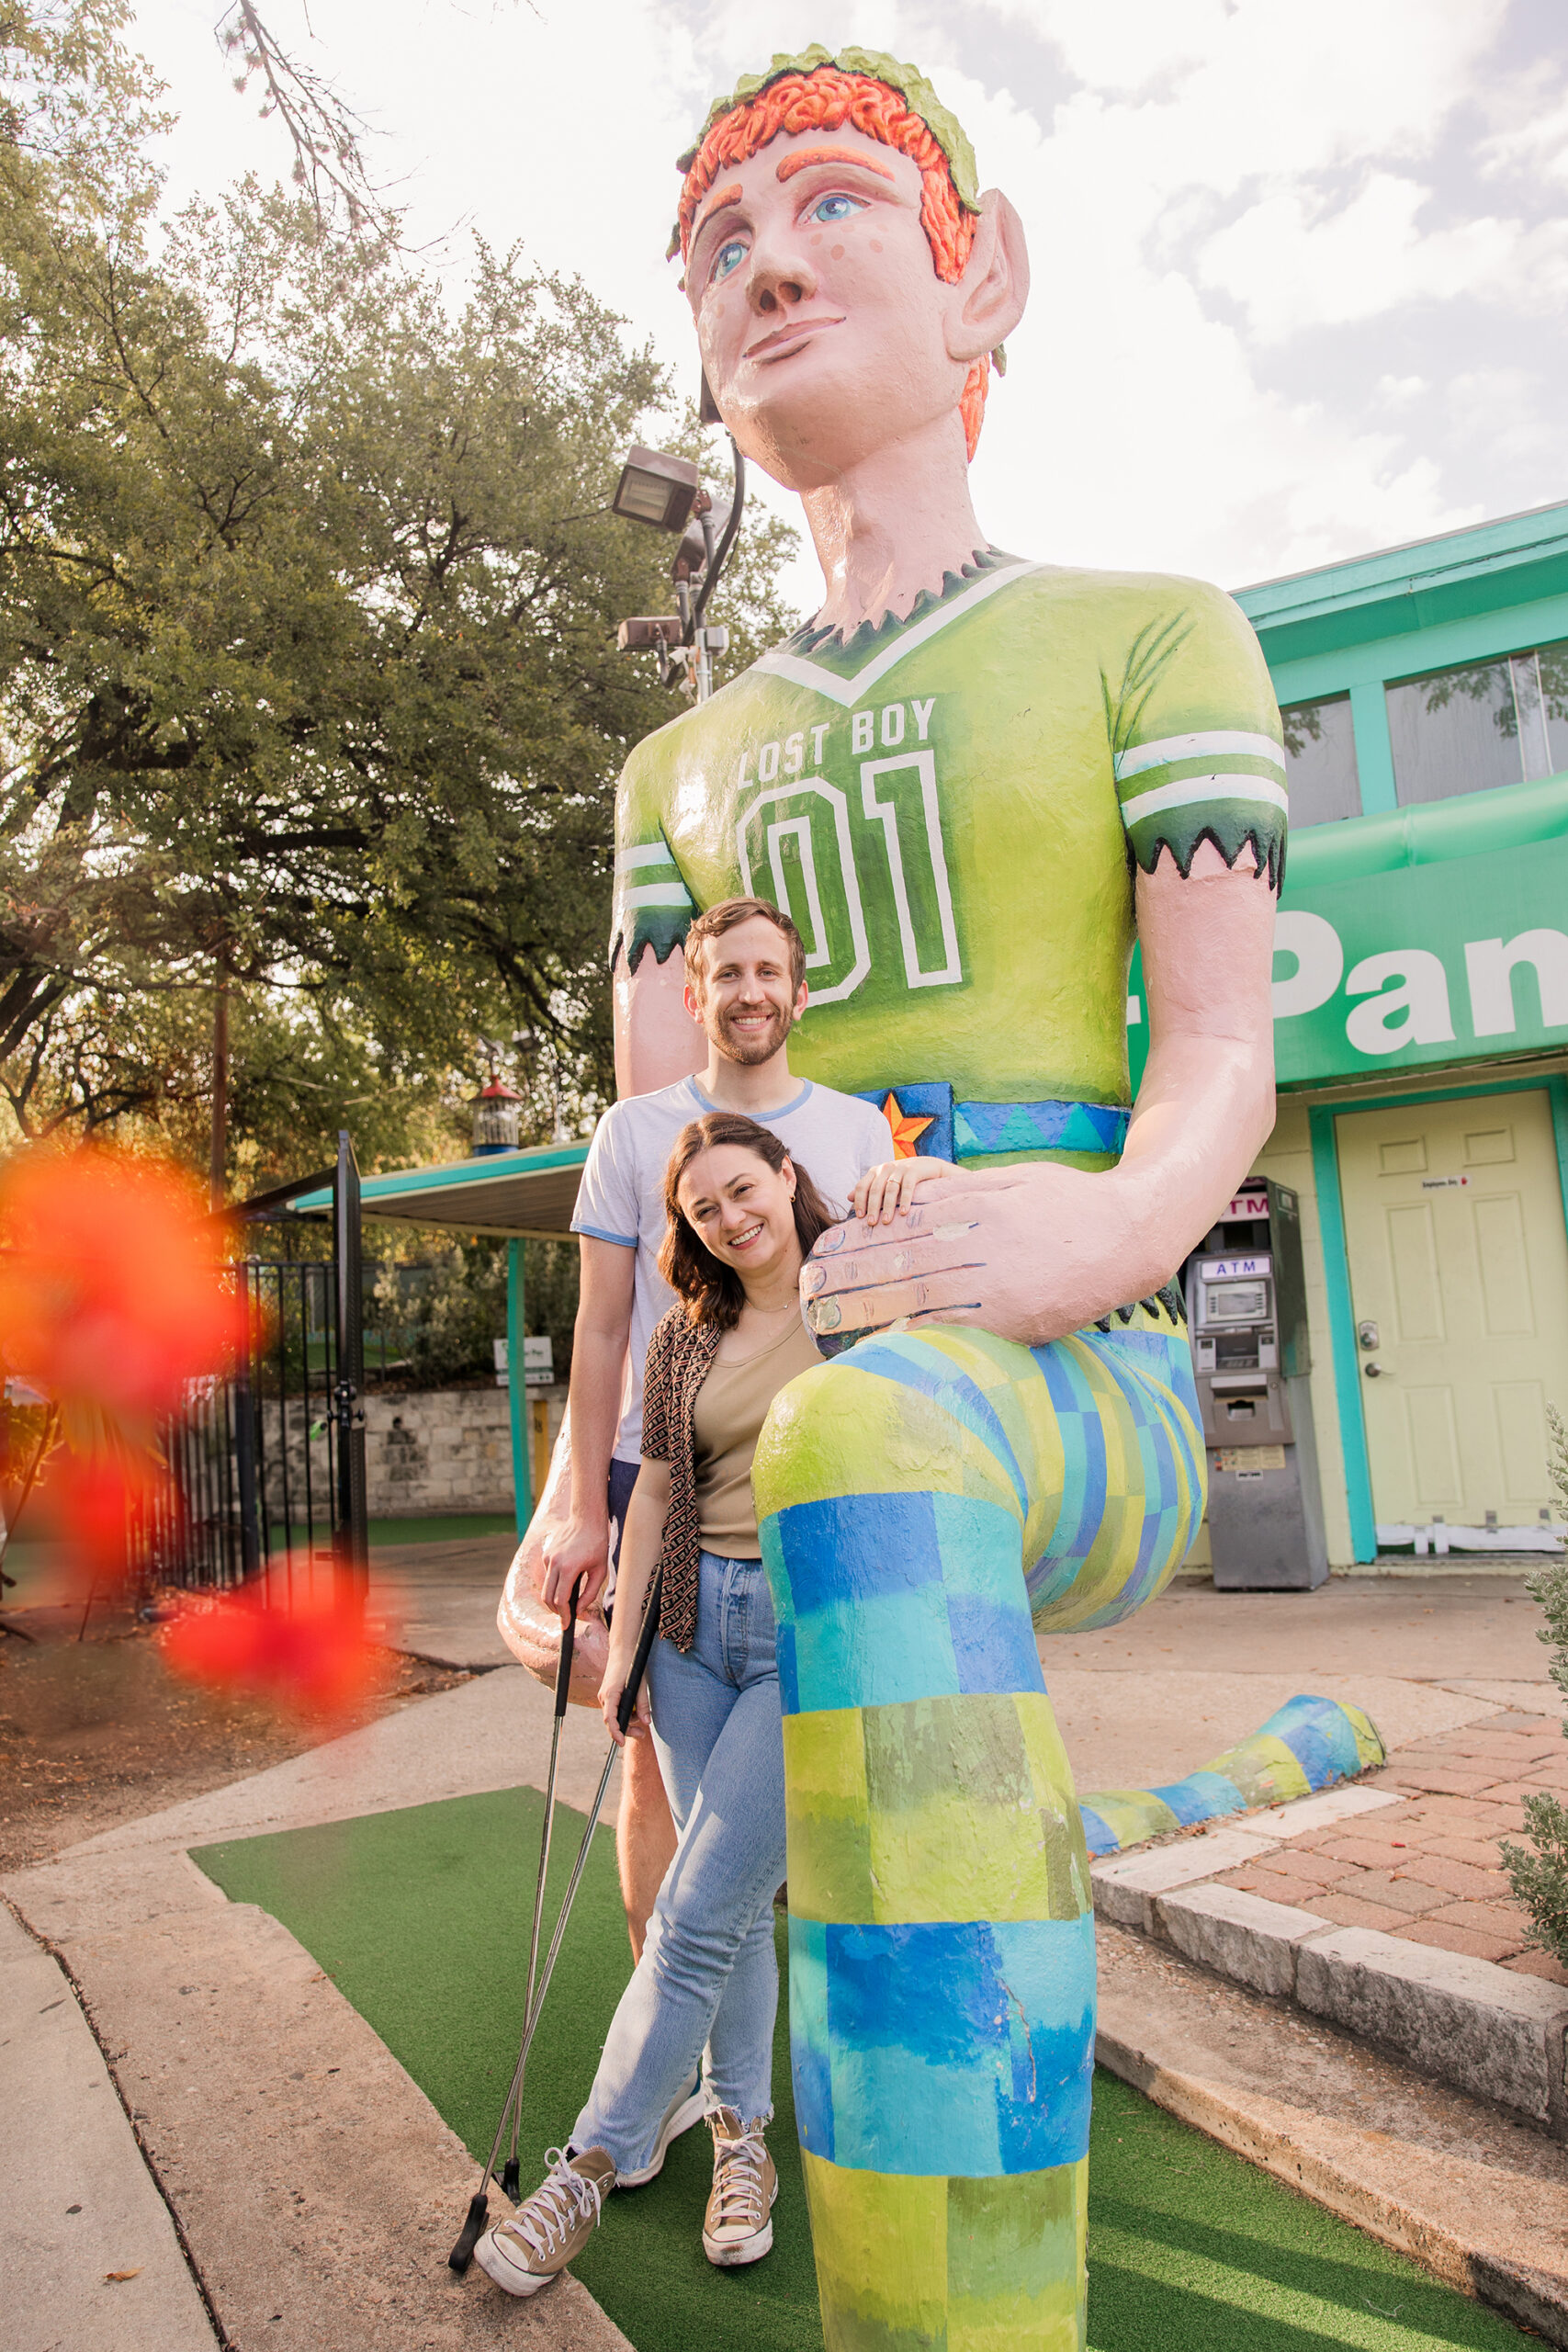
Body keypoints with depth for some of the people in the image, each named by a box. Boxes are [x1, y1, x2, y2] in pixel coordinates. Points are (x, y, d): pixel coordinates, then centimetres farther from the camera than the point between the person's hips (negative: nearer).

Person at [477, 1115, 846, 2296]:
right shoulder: (685, 1335, 8)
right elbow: (657, 1488, 9)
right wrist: (621, 1644, 7)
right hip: (699, 1623, 4)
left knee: (697, 1911, -2)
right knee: (738, 1900, 11)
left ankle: (596, 2164, 13)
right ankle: (741, 2134, 30)